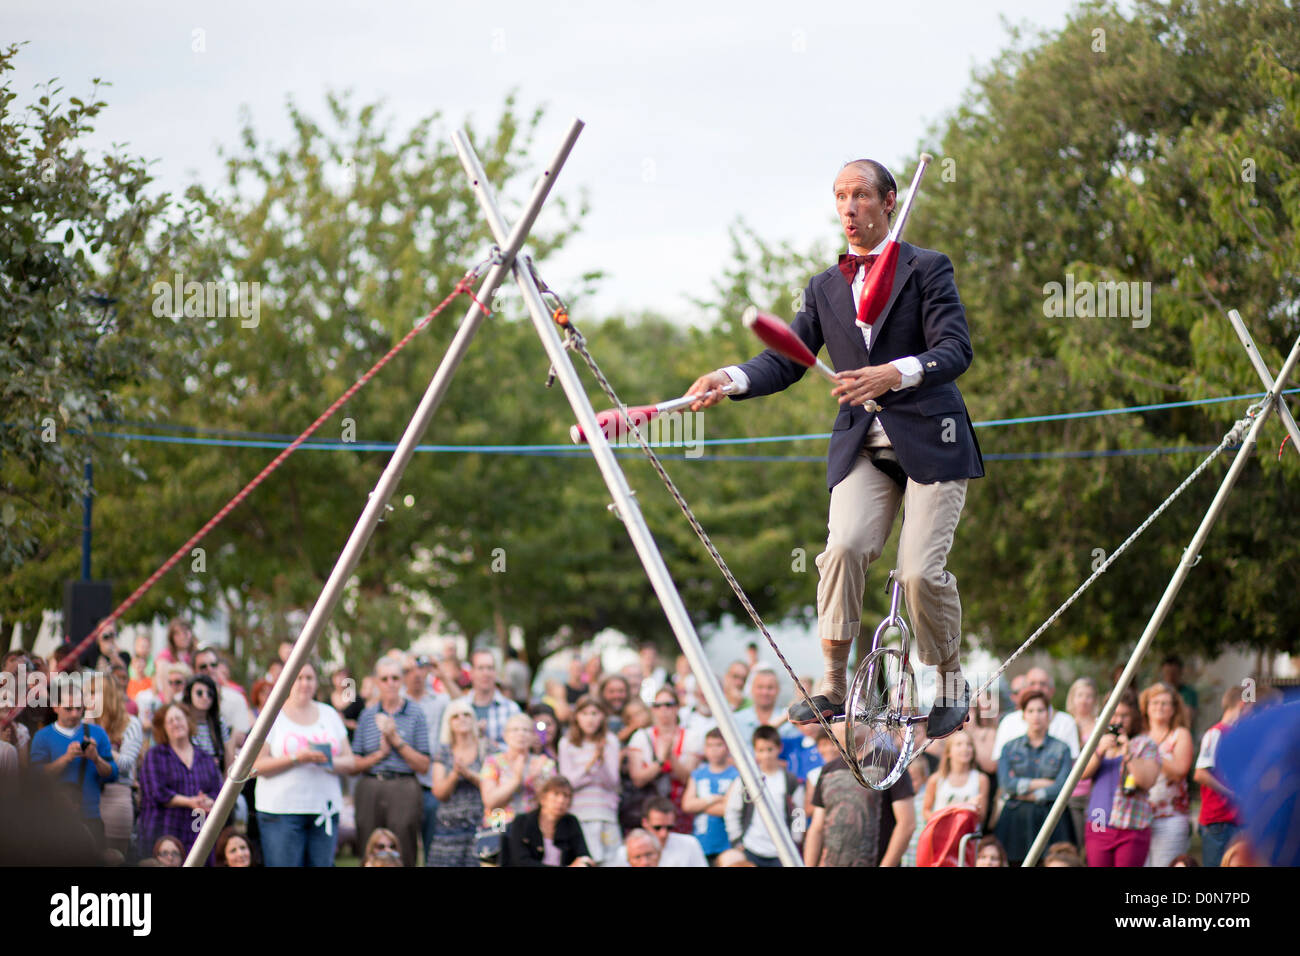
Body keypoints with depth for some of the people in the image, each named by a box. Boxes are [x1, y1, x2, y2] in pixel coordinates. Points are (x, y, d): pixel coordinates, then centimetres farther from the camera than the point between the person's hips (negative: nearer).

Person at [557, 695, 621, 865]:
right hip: (577, 811, -1)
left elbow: (612, 783, -1)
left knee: (604, 861, -5)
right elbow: (568, 782, -5)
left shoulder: (610, 741, 5)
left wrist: (602, 760, -19)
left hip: (604, 812, 1)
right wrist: (591, 763, -18)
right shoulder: (567, 743, 4)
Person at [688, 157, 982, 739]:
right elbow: (783, 362, 9)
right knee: (844, 547, -21)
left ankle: (951, 684, 9)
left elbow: (956, 351, -10)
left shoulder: (926, 269, 2)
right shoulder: (824, 289, 16)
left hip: (930, 440, -3)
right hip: (861, 446, 3)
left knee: (920, 570, -14)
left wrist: (893, 374, -29)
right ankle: (832, 685, -14)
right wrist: (729, 380, -12)